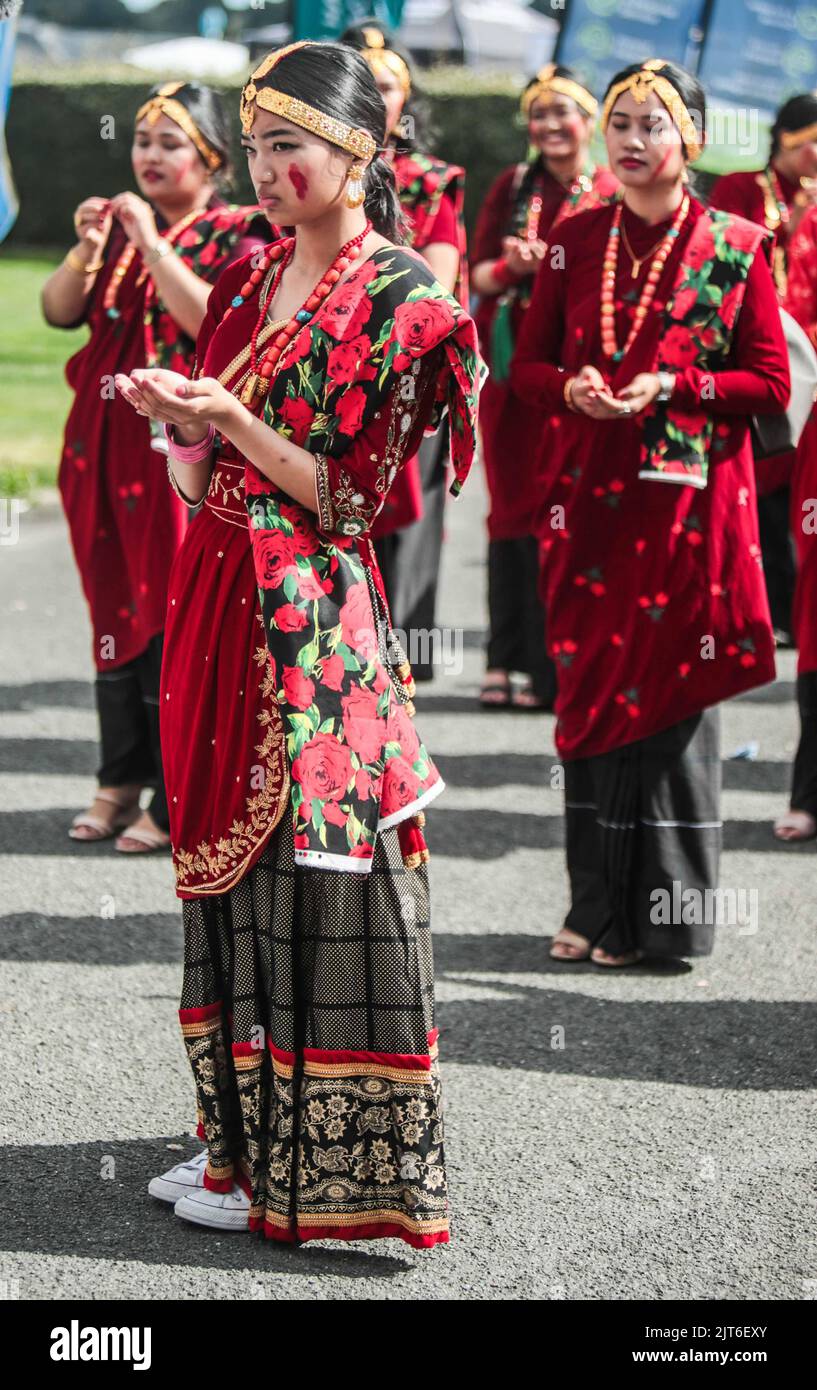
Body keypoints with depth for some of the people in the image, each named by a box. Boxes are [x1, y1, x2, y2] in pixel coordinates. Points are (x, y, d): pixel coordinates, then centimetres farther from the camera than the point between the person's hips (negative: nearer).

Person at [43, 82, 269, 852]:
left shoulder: (237, 237, -3)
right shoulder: (122, 225, 14)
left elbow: (215, 322, -19)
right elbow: (59, 311, 7)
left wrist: (153, 245, -18)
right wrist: (86, 248, -10)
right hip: (109, 443, 6)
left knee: (174, 616, -7)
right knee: (116, 610, 10)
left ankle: (175, 799, 0)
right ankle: (121, 779, 19)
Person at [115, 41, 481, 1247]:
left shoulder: (399, 300, -8)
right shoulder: (249, 284, 14)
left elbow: (351, 497, -11)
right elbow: (210, 484, 14)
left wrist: (232, 417, -18)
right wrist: (172, 419, -5)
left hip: (313, 626, -7)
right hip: (220, 603, 8)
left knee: (310, 881, -3)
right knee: (225, 865, 11)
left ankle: (315, 1175, 6)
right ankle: (244, 1138, 22)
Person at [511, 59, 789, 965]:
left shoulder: (735, 246, -1)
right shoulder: (577, 241, 8)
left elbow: (772, 383, -1)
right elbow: (528, 364, 12)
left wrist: (672, 388, -15)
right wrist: (572, 388, -9)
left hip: (690, 497, -3)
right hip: (592, 498, 3)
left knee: (672, 693, -1)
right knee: (591, 693, 5)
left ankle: (664, 917, 7)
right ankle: (599, 908, 15)